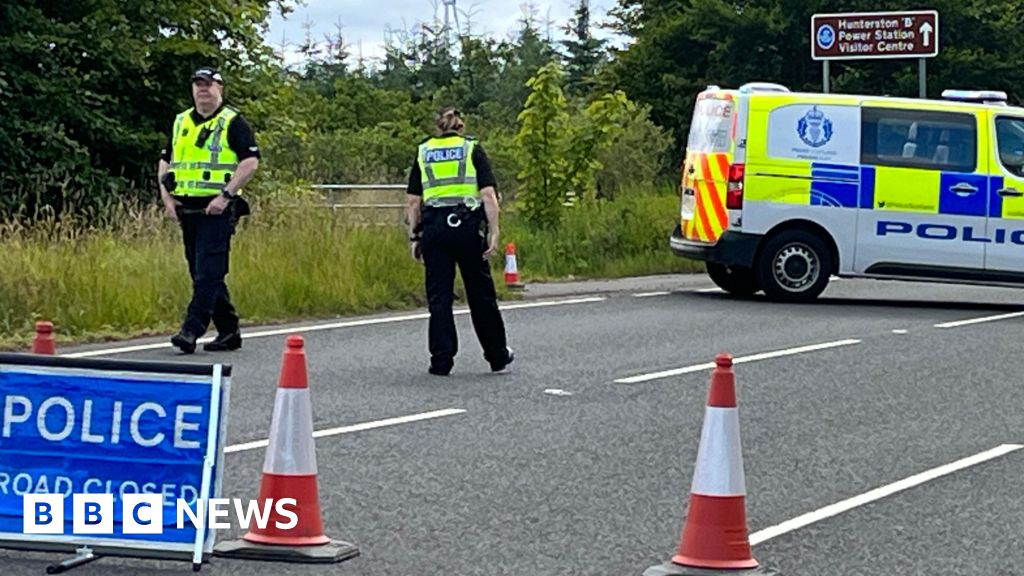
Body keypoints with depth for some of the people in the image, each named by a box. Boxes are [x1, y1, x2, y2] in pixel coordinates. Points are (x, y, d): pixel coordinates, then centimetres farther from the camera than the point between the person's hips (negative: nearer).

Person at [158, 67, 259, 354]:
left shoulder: (233, 123, -3)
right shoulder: (181, 122, 16)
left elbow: (251, 161, -11)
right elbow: (165, 160, 22)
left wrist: (226, 195, -17)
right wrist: (166, 195, 8)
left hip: (217, 209, -7)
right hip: (187, 209, 7)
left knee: (208, 272, -13)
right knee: (202, 273, 10)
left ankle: (192, 330, -18)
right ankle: (228, 332, 17)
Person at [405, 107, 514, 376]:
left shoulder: (423, 153, 14)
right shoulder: (473, 150, 8)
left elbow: (413, 201, 10)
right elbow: (488, 195, -4)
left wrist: (415, 237, 13)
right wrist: (493, 233, -5)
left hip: (433, 227, 1)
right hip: (467, 225, -1)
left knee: (439, 296, 4)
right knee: (481, 294, 9)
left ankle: (441, 361, 1)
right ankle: (498, 357, 19)